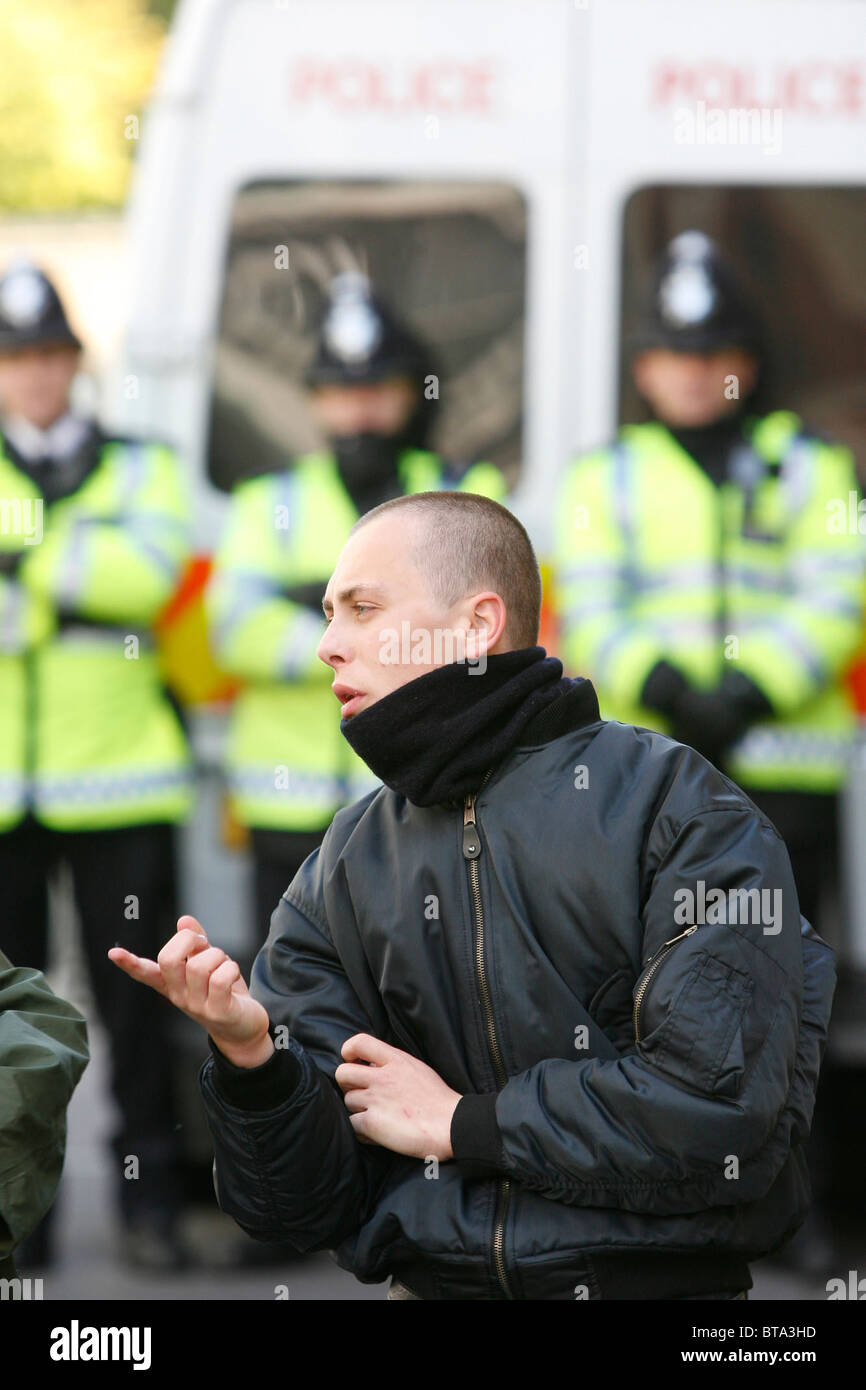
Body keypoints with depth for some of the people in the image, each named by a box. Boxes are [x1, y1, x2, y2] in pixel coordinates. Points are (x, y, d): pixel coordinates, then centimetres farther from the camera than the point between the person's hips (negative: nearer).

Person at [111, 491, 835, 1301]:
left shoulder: (668, 802, -3)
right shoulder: (339, 876, 9)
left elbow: (726, 1105, -13)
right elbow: (308, 1209, 8)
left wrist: (458, 1122, -5)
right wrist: (248, 1055, -10)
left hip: (662, 1280, -2)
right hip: (431, 1282, 2)